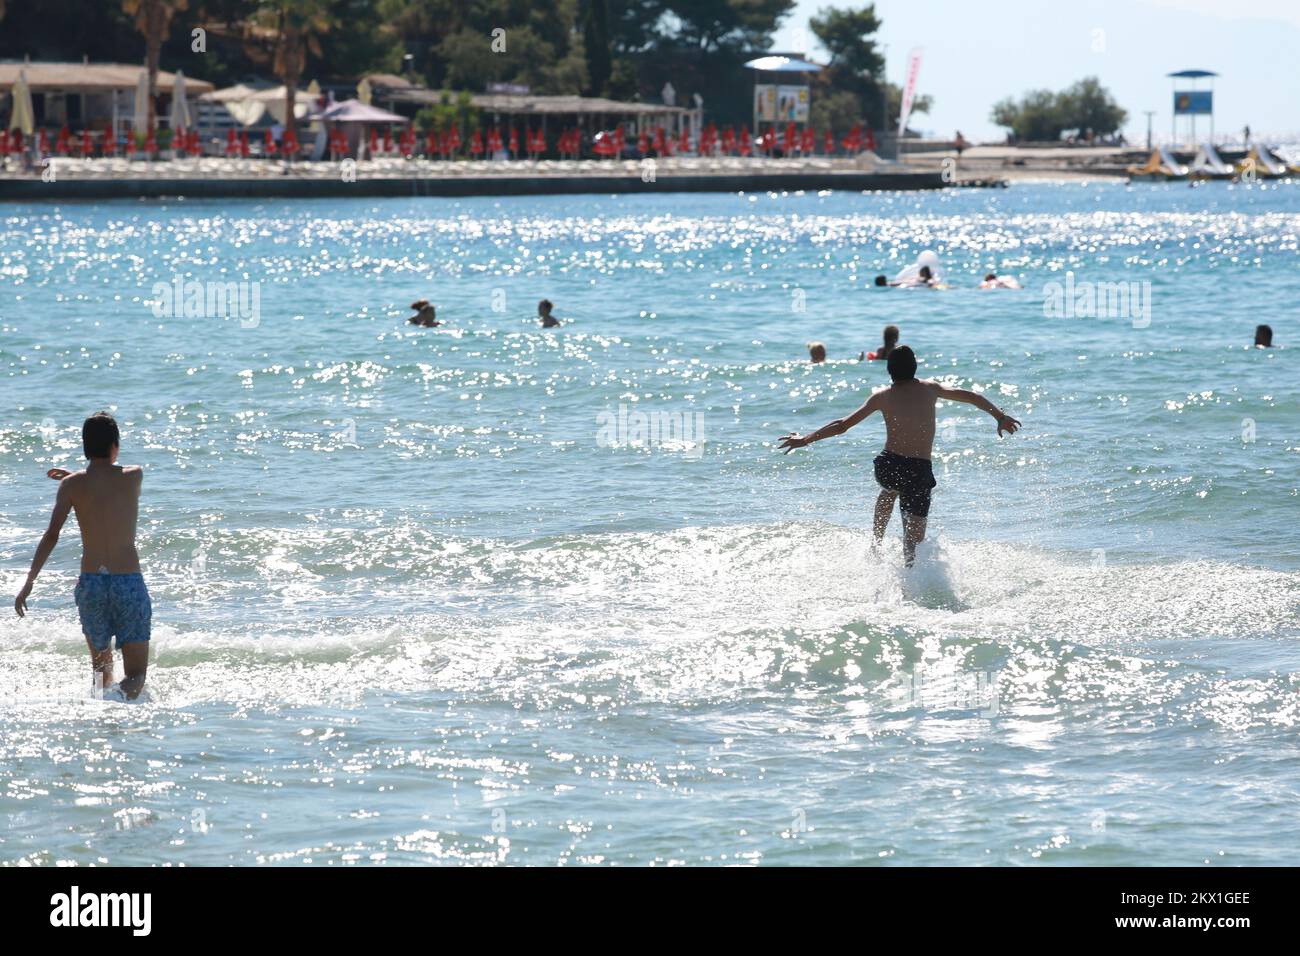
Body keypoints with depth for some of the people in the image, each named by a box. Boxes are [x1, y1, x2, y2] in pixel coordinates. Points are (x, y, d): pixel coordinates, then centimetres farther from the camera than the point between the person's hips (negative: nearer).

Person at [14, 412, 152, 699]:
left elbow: (52, 535, -10)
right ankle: (125, 697, -32)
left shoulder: (73, 485, -1)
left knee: (100, 661, 22)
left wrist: (29, 582, -8)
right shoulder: (134, 476, 2)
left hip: (90, 582, 1)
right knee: (136, 673, -1)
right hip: (130, 583, -1)